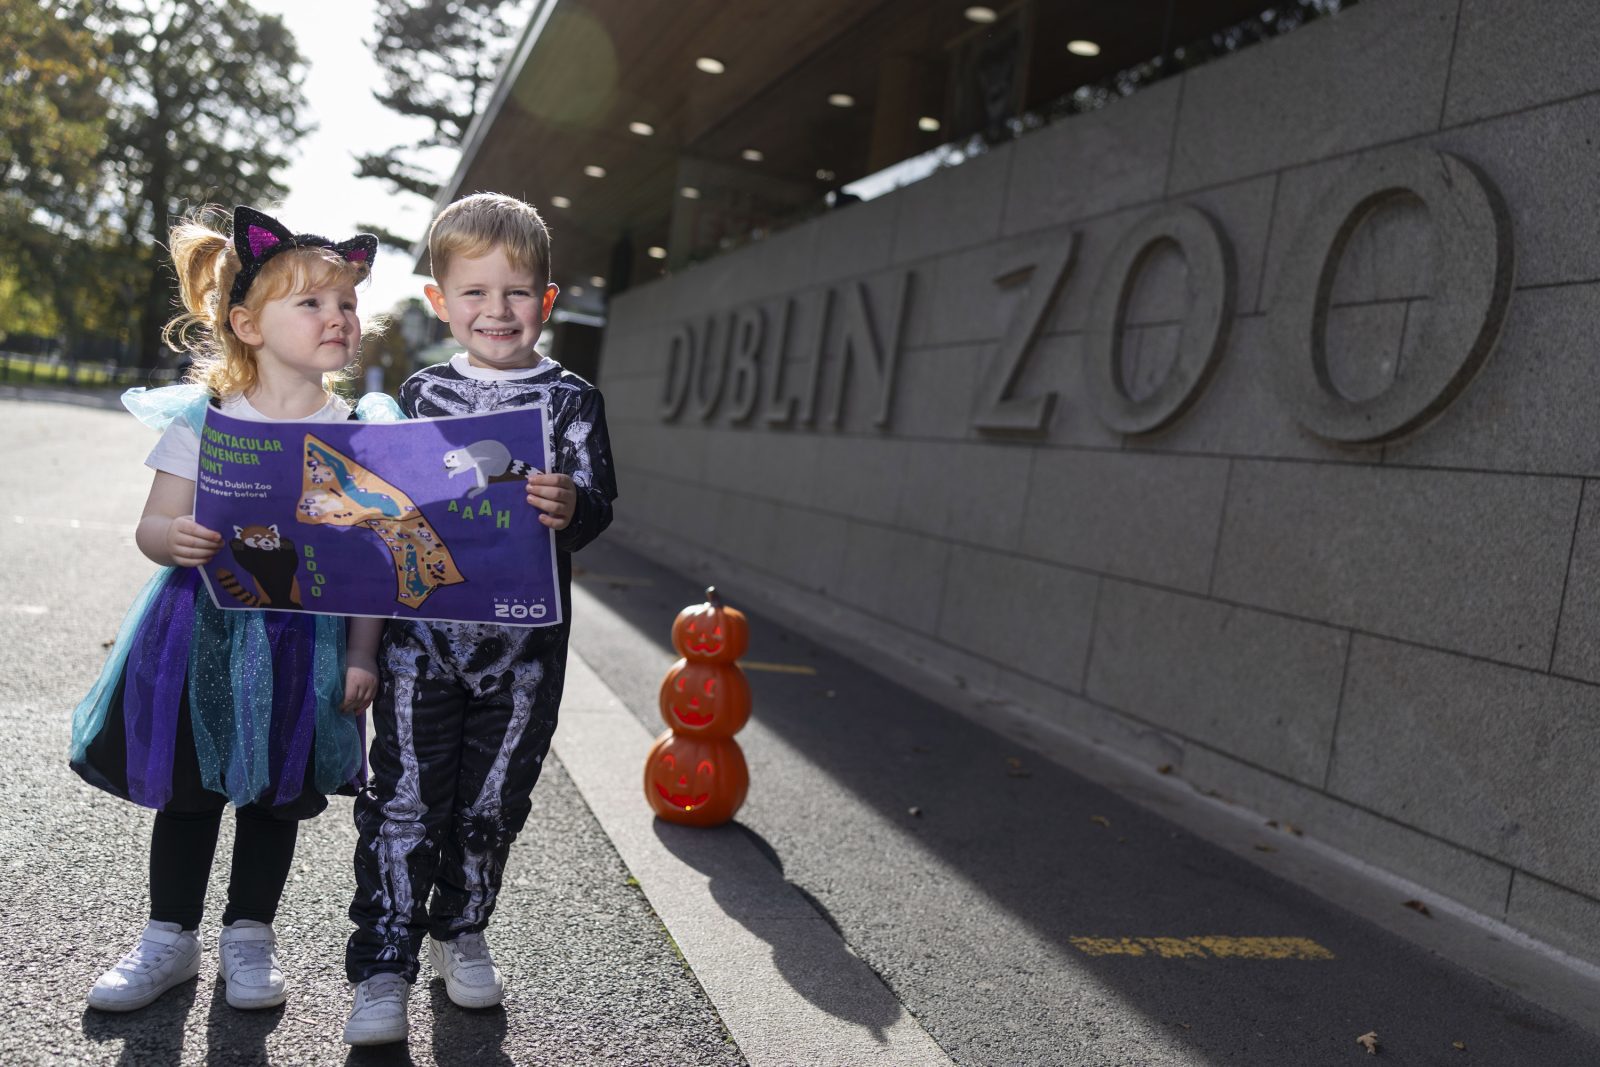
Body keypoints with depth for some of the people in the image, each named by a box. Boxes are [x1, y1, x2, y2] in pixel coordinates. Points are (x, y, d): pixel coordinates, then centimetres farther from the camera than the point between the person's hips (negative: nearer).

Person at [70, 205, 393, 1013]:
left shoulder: (360, 432, -4)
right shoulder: (200, 417, -5)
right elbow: (154, 527, -2)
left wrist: (362, 654, -6)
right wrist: (176, 539, -26)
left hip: (305, 639, 0)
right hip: (205, 630, 0)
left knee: (277, 792, 13)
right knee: (186, 788, 12)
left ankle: (249, 933, 32)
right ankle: (170, 935, 31)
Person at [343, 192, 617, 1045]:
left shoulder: (571, 399, -1)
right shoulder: (422, 392, 5)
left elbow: (596, 505, -10)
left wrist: (570, 508, -32)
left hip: (523, 642, 0)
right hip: (420, 630, 1)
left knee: (493, 800, 13)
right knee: (404, 797, 2)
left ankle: (460, 933, 33)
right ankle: (383, 967, 14)